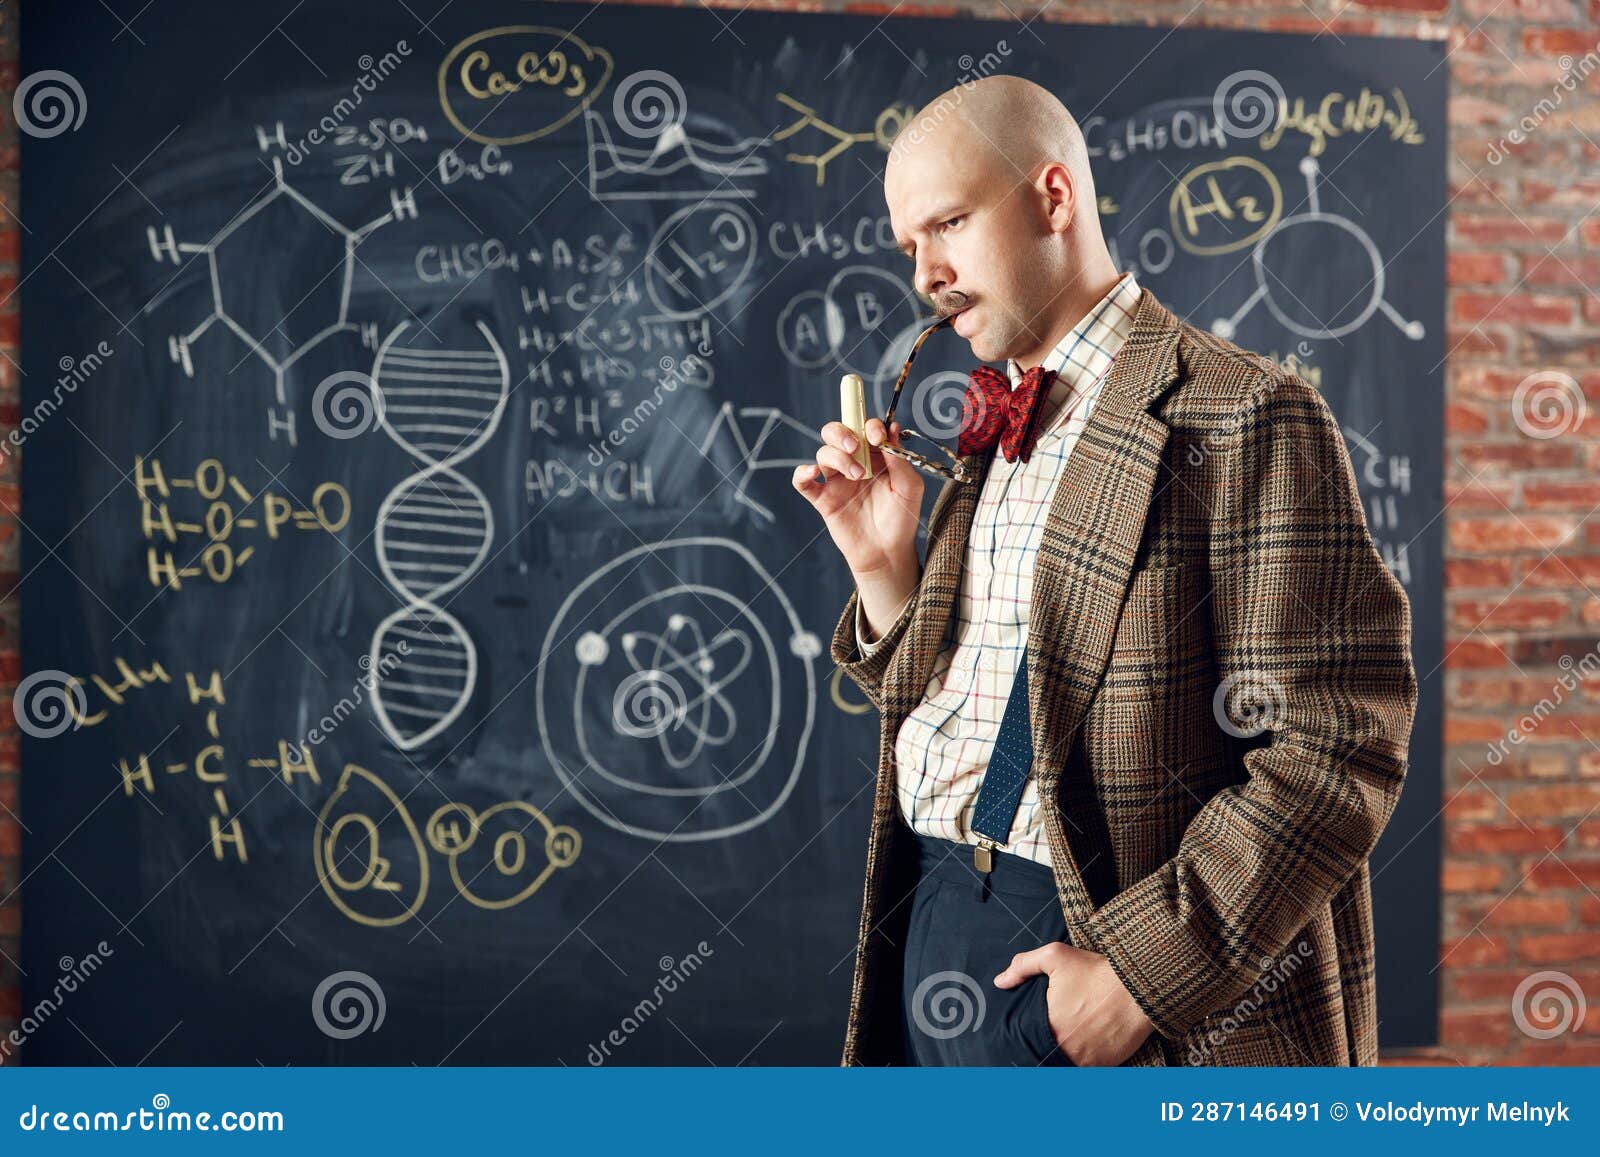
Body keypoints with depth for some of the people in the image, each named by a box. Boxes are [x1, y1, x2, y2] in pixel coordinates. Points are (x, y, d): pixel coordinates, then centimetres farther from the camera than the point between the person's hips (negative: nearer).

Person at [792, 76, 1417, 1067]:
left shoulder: (1245, 418, -12)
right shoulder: (992, 433, 14)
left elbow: (1336, 752, -18)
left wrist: (1142, 974, -20)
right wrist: (885, 564, 1)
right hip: (935, 933, 7)